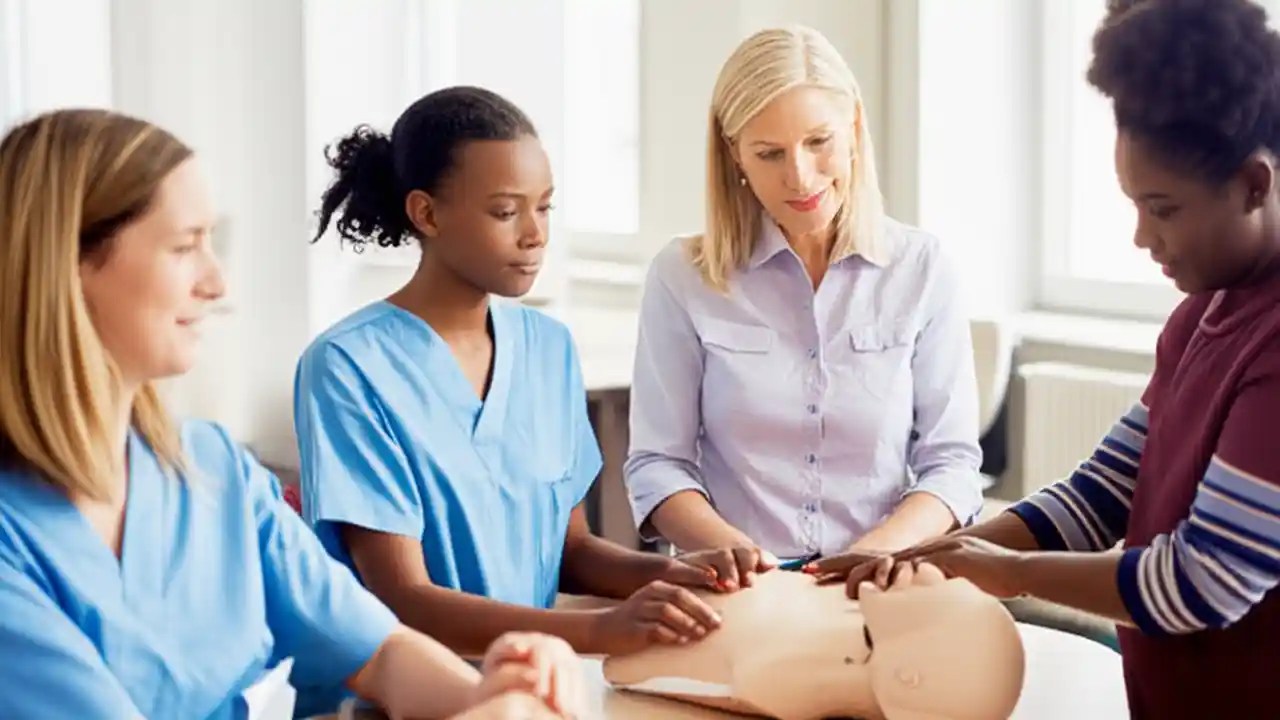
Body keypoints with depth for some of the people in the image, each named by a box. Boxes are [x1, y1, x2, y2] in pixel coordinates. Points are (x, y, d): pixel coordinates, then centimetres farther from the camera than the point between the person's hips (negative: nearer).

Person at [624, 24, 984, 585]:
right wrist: (728, 546, -17)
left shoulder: (922, 269, 4)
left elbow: (951, 460, 3)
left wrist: (879, 549, -15)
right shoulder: (683, 276, 2)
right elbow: (658, 463, 2)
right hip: (733, 593, 0)